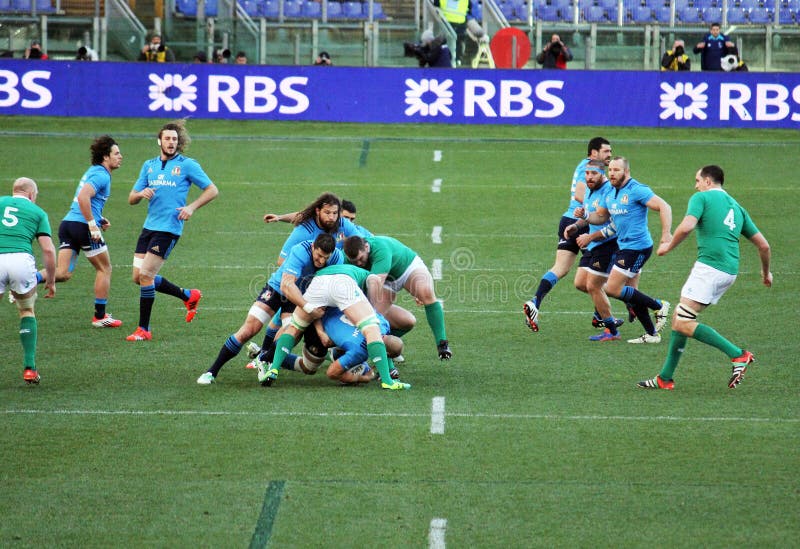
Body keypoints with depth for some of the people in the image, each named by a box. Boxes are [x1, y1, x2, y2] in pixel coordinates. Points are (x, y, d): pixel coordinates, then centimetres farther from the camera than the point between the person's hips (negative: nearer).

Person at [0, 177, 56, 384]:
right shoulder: (37, 212, 18)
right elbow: (48, 249, 10)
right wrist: (51, 281, 19)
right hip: (21, 259, 0)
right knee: (27, 311, 22)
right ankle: (29, 368, 12)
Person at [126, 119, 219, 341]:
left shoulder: (187, 165, -2)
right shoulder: (149, 165, 14)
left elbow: (212, 190, 0)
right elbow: (131, 199, 15)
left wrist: (192, 207, -14)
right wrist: (141, 193, -8)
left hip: (169, 228, -7)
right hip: (149, 226, 7)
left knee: (145, 274, -13)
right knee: (139, 277, 7)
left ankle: (144, 329, -3)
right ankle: (188, 296, 25)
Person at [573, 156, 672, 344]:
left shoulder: (637, 190, -14)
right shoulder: (611, 194, 13)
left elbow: (664, 207, -18)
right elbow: (601, 216, 23)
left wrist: (666, 233, -28)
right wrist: (584, 215, 1)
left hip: (637, 247, -9)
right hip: (624, 247, 9)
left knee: (613, 289, -12)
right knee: (630, 293, 11)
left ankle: (659, 306, 0)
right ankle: (652, 334, 19)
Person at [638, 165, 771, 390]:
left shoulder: (701, 197, 2)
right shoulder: (736, 207, 22)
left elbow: (686, 227, -17)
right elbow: (763, 245, 21)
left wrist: (669, 246, 2)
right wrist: (766, 272, 37)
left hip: (709, 267, -9)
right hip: (729, 272, 9)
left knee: (683, 324, -10)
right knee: (678, 317, 15)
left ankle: (737, 355, -17)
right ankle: (665, 378, 16)